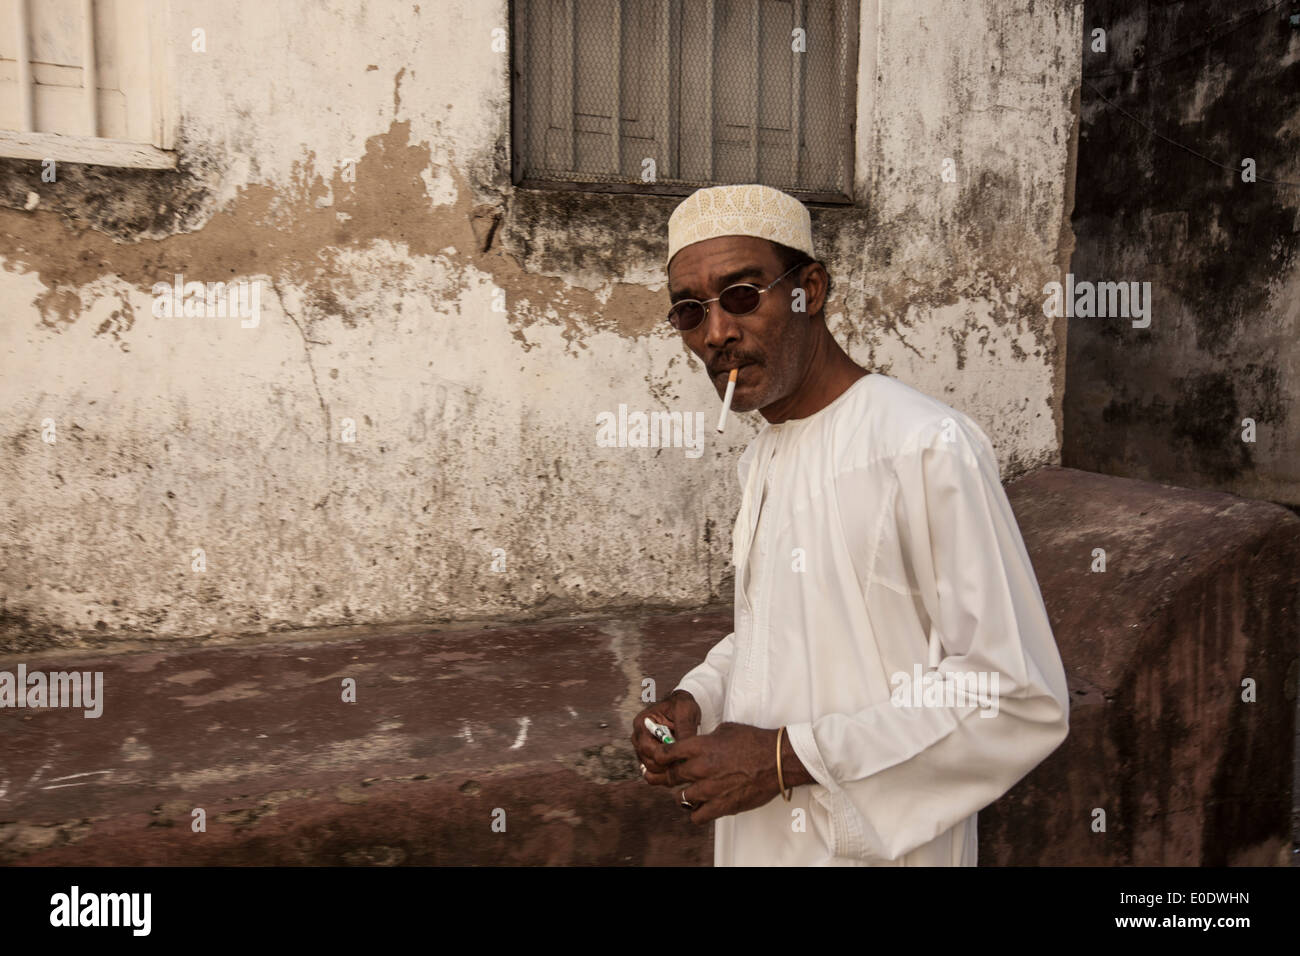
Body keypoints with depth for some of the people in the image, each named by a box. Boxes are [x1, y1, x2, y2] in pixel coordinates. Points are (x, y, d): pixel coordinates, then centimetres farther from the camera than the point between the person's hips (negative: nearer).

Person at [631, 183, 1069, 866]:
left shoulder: (929, 448, -21)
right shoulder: (759, 461, 6)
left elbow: (1022, 702, -23)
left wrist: (788, 757, -24)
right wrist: (696, 700, -3)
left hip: (873, 847, -7)